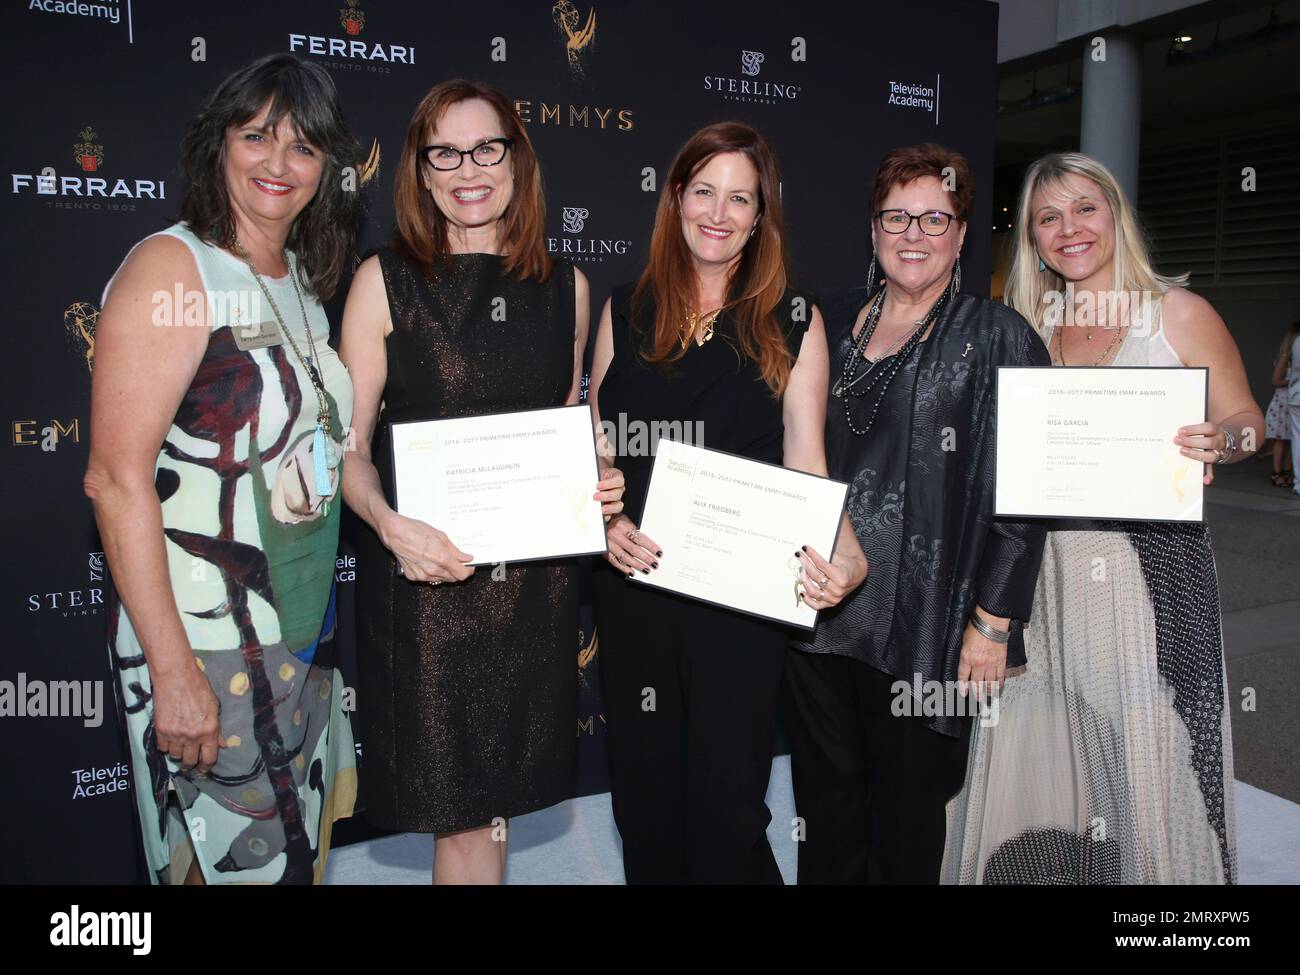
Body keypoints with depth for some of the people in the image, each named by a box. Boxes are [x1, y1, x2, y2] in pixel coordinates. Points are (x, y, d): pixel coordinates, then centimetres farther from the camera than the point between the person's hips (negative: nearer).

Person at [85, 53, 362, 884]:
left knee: (305, 852, 20)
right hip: (205, 640, -7)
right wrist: (171, 670, -21)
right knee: (234, 861, 7)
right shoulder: (173, 265, -13)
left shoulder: (301, 281, 10)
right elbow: (116, 479, -19)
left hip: (304, 632, 8)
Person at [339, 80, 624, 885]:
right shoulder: (385, 281, -2)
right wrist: (390, 525, -23)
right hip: (425, 575, -3)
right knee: (465, 808, 5)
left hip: (538, 572, 3)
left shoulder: (566, 287, 8)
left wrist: (597, 486, -3)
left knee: (496, 791, 15)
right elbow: (349, 446, -4)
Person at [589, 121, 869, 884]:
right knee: (646, 790, 14)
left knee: (726, 801, 5)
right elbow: (595, 448, 9)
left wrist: (845, 552, -23)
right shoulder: (627, 312, 8)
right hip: (635, 584, 3)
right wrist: (606, 522, -11)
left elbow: (806, 461, -5)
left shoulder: (793, 320, 1)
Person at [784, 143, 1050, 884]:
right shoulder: (833, 325, 10)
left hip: (925, 625, -4)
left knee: (907, 810, 11)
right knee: (826, 799, 16)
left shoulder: (999, 339, -3)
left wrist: (993, 621, -12)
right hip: (819, 606, 4)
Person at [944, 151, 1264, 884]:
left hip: (1152, 560, -3)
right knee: (1039, 759, 8)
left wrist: (1218, 444, -19)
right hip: (1050, 570, 4)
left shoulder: (1178, 313, 1)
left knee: (1149, 757, 1)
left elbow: (1246, 420, 2)